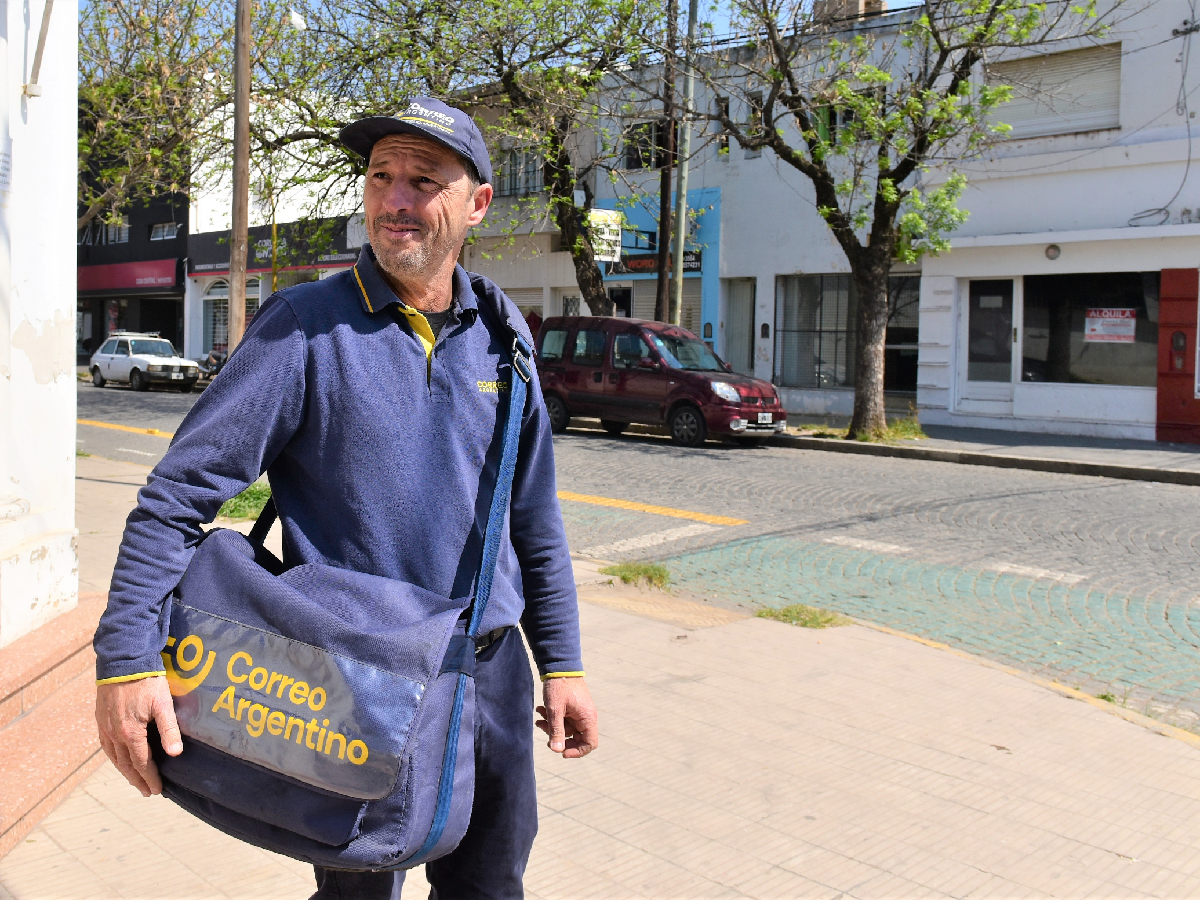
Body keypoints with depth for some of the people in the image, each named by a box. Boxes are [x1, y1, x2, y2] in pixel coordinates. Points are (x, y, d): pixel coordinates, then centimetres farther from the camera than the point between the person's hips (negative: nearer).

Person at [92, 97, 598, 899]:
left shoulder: (498, 330, 4)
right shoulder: (307, 326, -10)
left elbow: (534, 515, 9)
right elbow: (179, 493, -12)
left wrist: (560, 661, 8)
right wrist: (127, 657, -20)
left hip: (491, 674, 4)